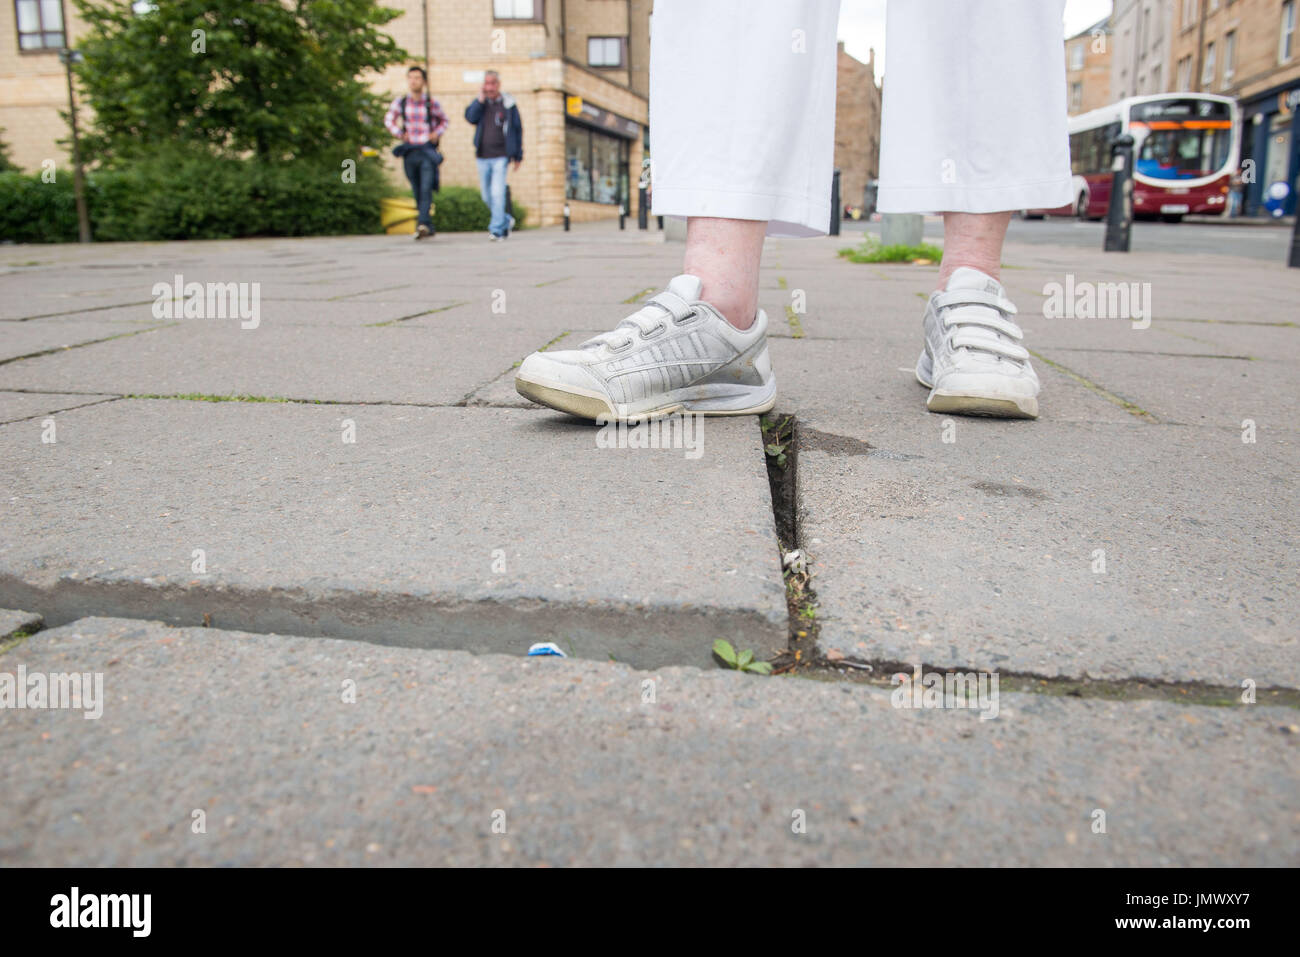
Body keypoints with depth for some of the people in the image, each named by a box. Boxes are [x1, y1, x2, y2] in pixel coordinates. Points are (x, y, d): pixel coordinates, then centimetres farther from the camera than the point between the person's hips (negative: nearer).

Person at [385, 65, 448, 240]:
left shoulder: (431, 103, 0)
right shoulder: (400, 102, 4)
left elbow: (444, 120, 17)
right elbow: (389, 120, 19)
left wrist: (437, 133, 0)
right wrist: (399, 133, 3)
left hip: (427, 149, -3)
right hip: (409, 151, 3)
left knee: (426, 188, -18)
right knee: (417, 191, 7)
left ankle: (422, 224, -26)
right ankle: (429, 226, 17)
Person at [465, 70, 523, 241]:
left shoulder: (508, 104, 1)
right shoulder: (479, 103, 9)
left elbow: (518, 129, 5)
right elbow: (471, 117, -8)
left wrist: (518, 156, 4)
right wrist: (480, 100, -14)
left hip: (501, 157, -4)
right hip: (483, 157, 4)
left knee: (497, 193, -14)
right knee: (487, 196, 10)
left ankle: (497, 230, -10)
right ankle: (506, 221, 30)